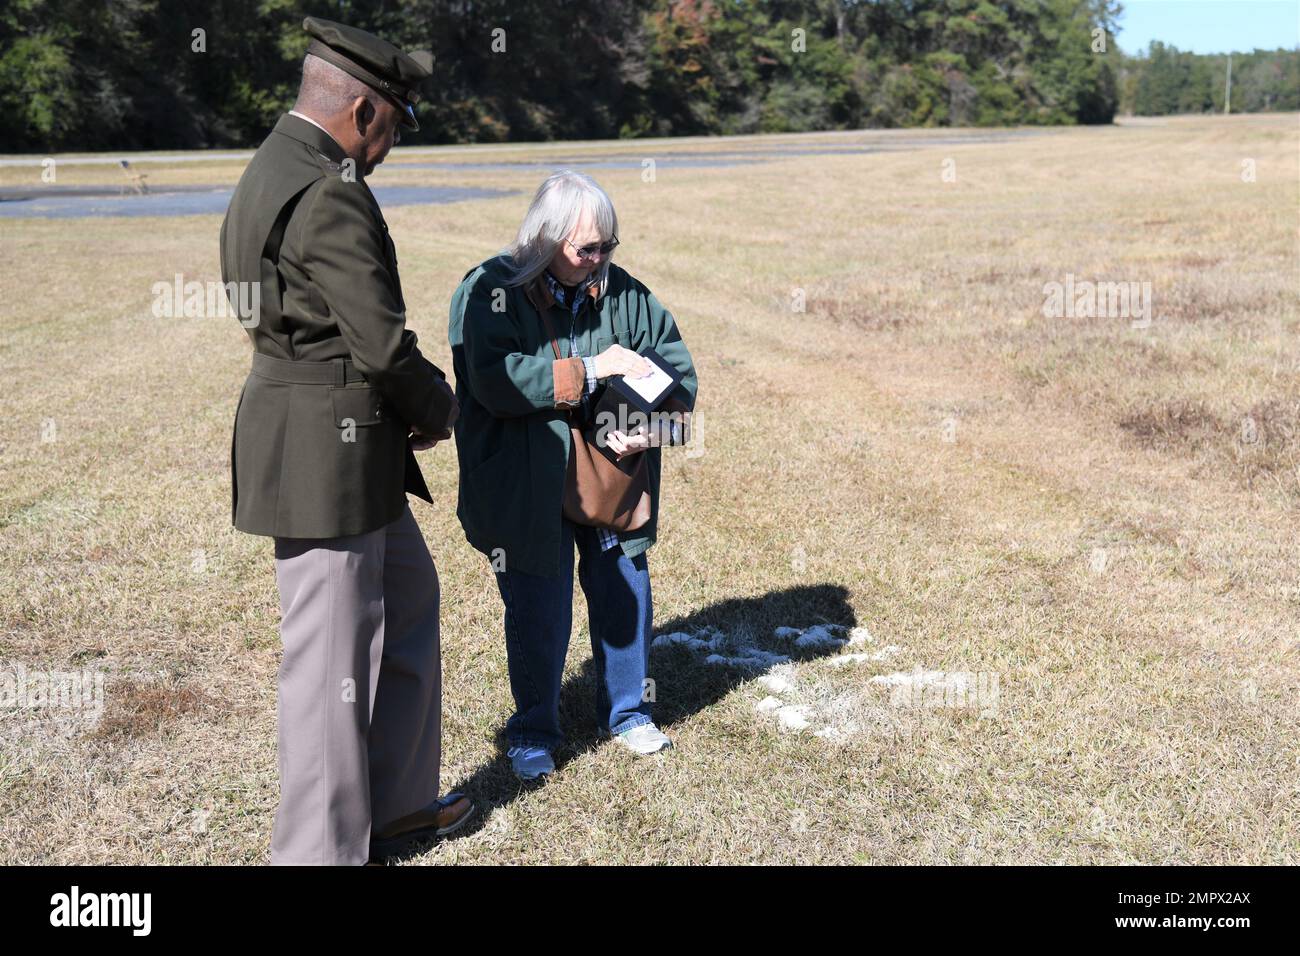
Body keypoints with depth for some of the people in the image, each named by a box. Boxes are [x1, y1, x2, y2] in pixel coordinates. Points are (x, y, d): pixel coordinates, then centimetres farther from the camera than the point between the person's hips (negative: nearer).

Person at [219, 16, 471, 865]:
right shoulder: (330, 194, -19)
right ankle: (325, 846, 17)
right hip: (326, 452, -10)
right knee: (332, 655, 2)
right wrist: (441, 408, 1)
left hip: (349, 450, 10)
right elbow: (382, 340, -20)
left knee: (408, 600, 20)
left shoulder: (269, 175, 14)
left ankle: (397, 802, 31)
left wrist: (412, 408, 9)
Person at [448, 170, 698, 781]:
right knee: (537, 613, 4)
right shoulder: (490, 290, -11)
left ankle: (626, 713, 36)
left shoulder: (619, 291, 1)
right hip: (527, 490, -4)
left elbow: (673, 359, 6)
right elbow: (495, 381, -24)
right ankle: (533, 733, 26)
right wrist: (591, 369, -23)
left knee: (625, 598, 13)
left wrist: (655, 427, -13)